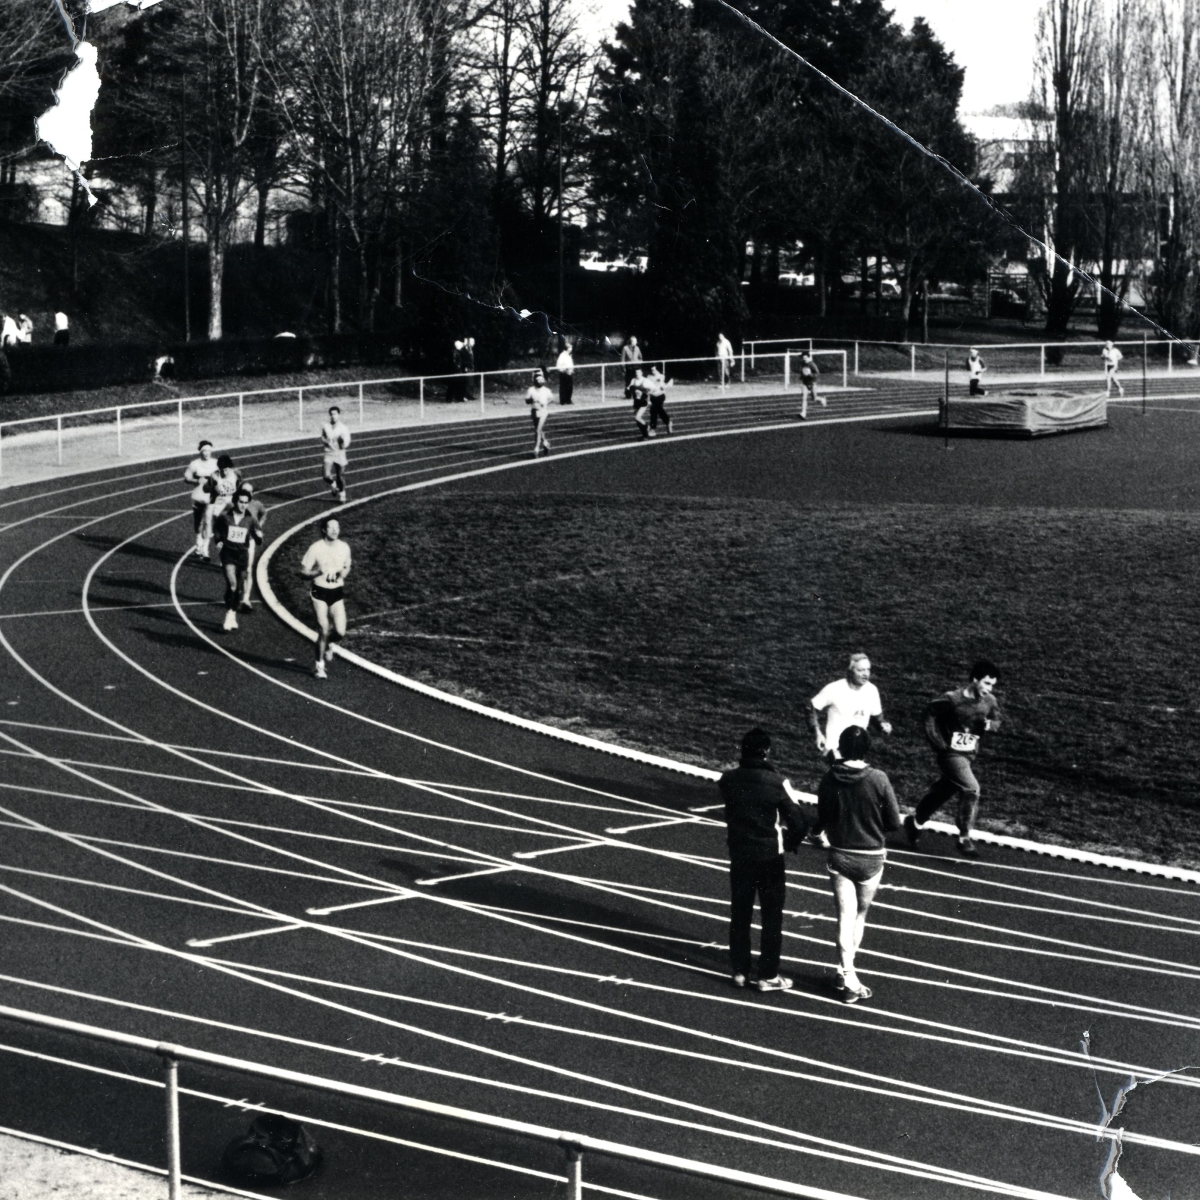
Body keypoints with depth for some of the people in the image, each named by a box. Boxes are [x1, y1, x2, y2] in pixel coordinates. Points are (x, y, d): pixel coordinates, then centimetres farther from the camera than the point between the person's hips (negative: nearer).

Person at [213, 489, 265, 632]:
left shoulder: (250, 519, -4)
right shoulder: (225, 516, -8)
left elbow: (258, 539, 2)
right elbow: (216, 527, 15)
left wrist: (258, 535, -20)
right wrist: (219, 540, 3)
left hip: (242, 554, 3)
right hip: (228, 552, -2)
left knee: (240, 588, 7)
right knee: (232, 584, -20)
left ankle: (233, 615, 26)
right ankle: (228, 615, -11)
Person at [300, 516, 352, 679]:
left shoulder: (344, 547, 1)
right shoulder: (316, 548, -10)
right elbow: (303, 571, -6)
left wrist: (342, 573, -5)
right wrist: (320, 571, -22)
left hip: (337, 593, 3)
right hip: (320, 593, -3)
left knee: (340, 632, -6)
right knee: (323, 631, -6)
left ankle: (329, 643, 32)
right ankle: (320, 666, 13)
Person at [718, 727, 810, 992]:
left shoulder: (728, 780, -7)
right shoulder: (777, 783, -16)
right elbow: (798, 824, -12)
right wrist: (790, 843, 6)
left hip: (739, 855, 3)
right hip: (770, 858, -3)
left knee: (740, 915, 15)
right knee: (772, 917, 8)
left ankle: (740, 972, 21)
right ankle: (768, 976, 11)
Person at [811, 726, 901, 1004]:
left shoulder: (830, 779, -10)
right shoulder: (878, 780, -16)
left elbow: (823, 820, 0)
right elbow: (893, 822, -11)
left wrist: (816, 831, 23)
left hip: (839, 854, 1)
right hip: (871, 856, -1)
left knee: (845, 917, 4)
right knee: (860, 915, 17)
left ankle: (847, 978, 0)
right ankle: (847, 969, 27)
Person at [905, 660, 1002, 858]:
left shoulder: (989, 701, -4)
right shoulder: (952, 700, -19)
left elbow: (996, 721, 11)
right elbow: (930, 715, -9)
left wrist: (989, 725, -13)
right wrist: (938, 743, -12)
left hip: (970, 754, 6)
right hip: (951, 753, -6)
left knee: (943, 792, 18)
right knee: (971, 789, -20)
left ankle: (915, 822, 41)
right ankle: (964, 838, -10)